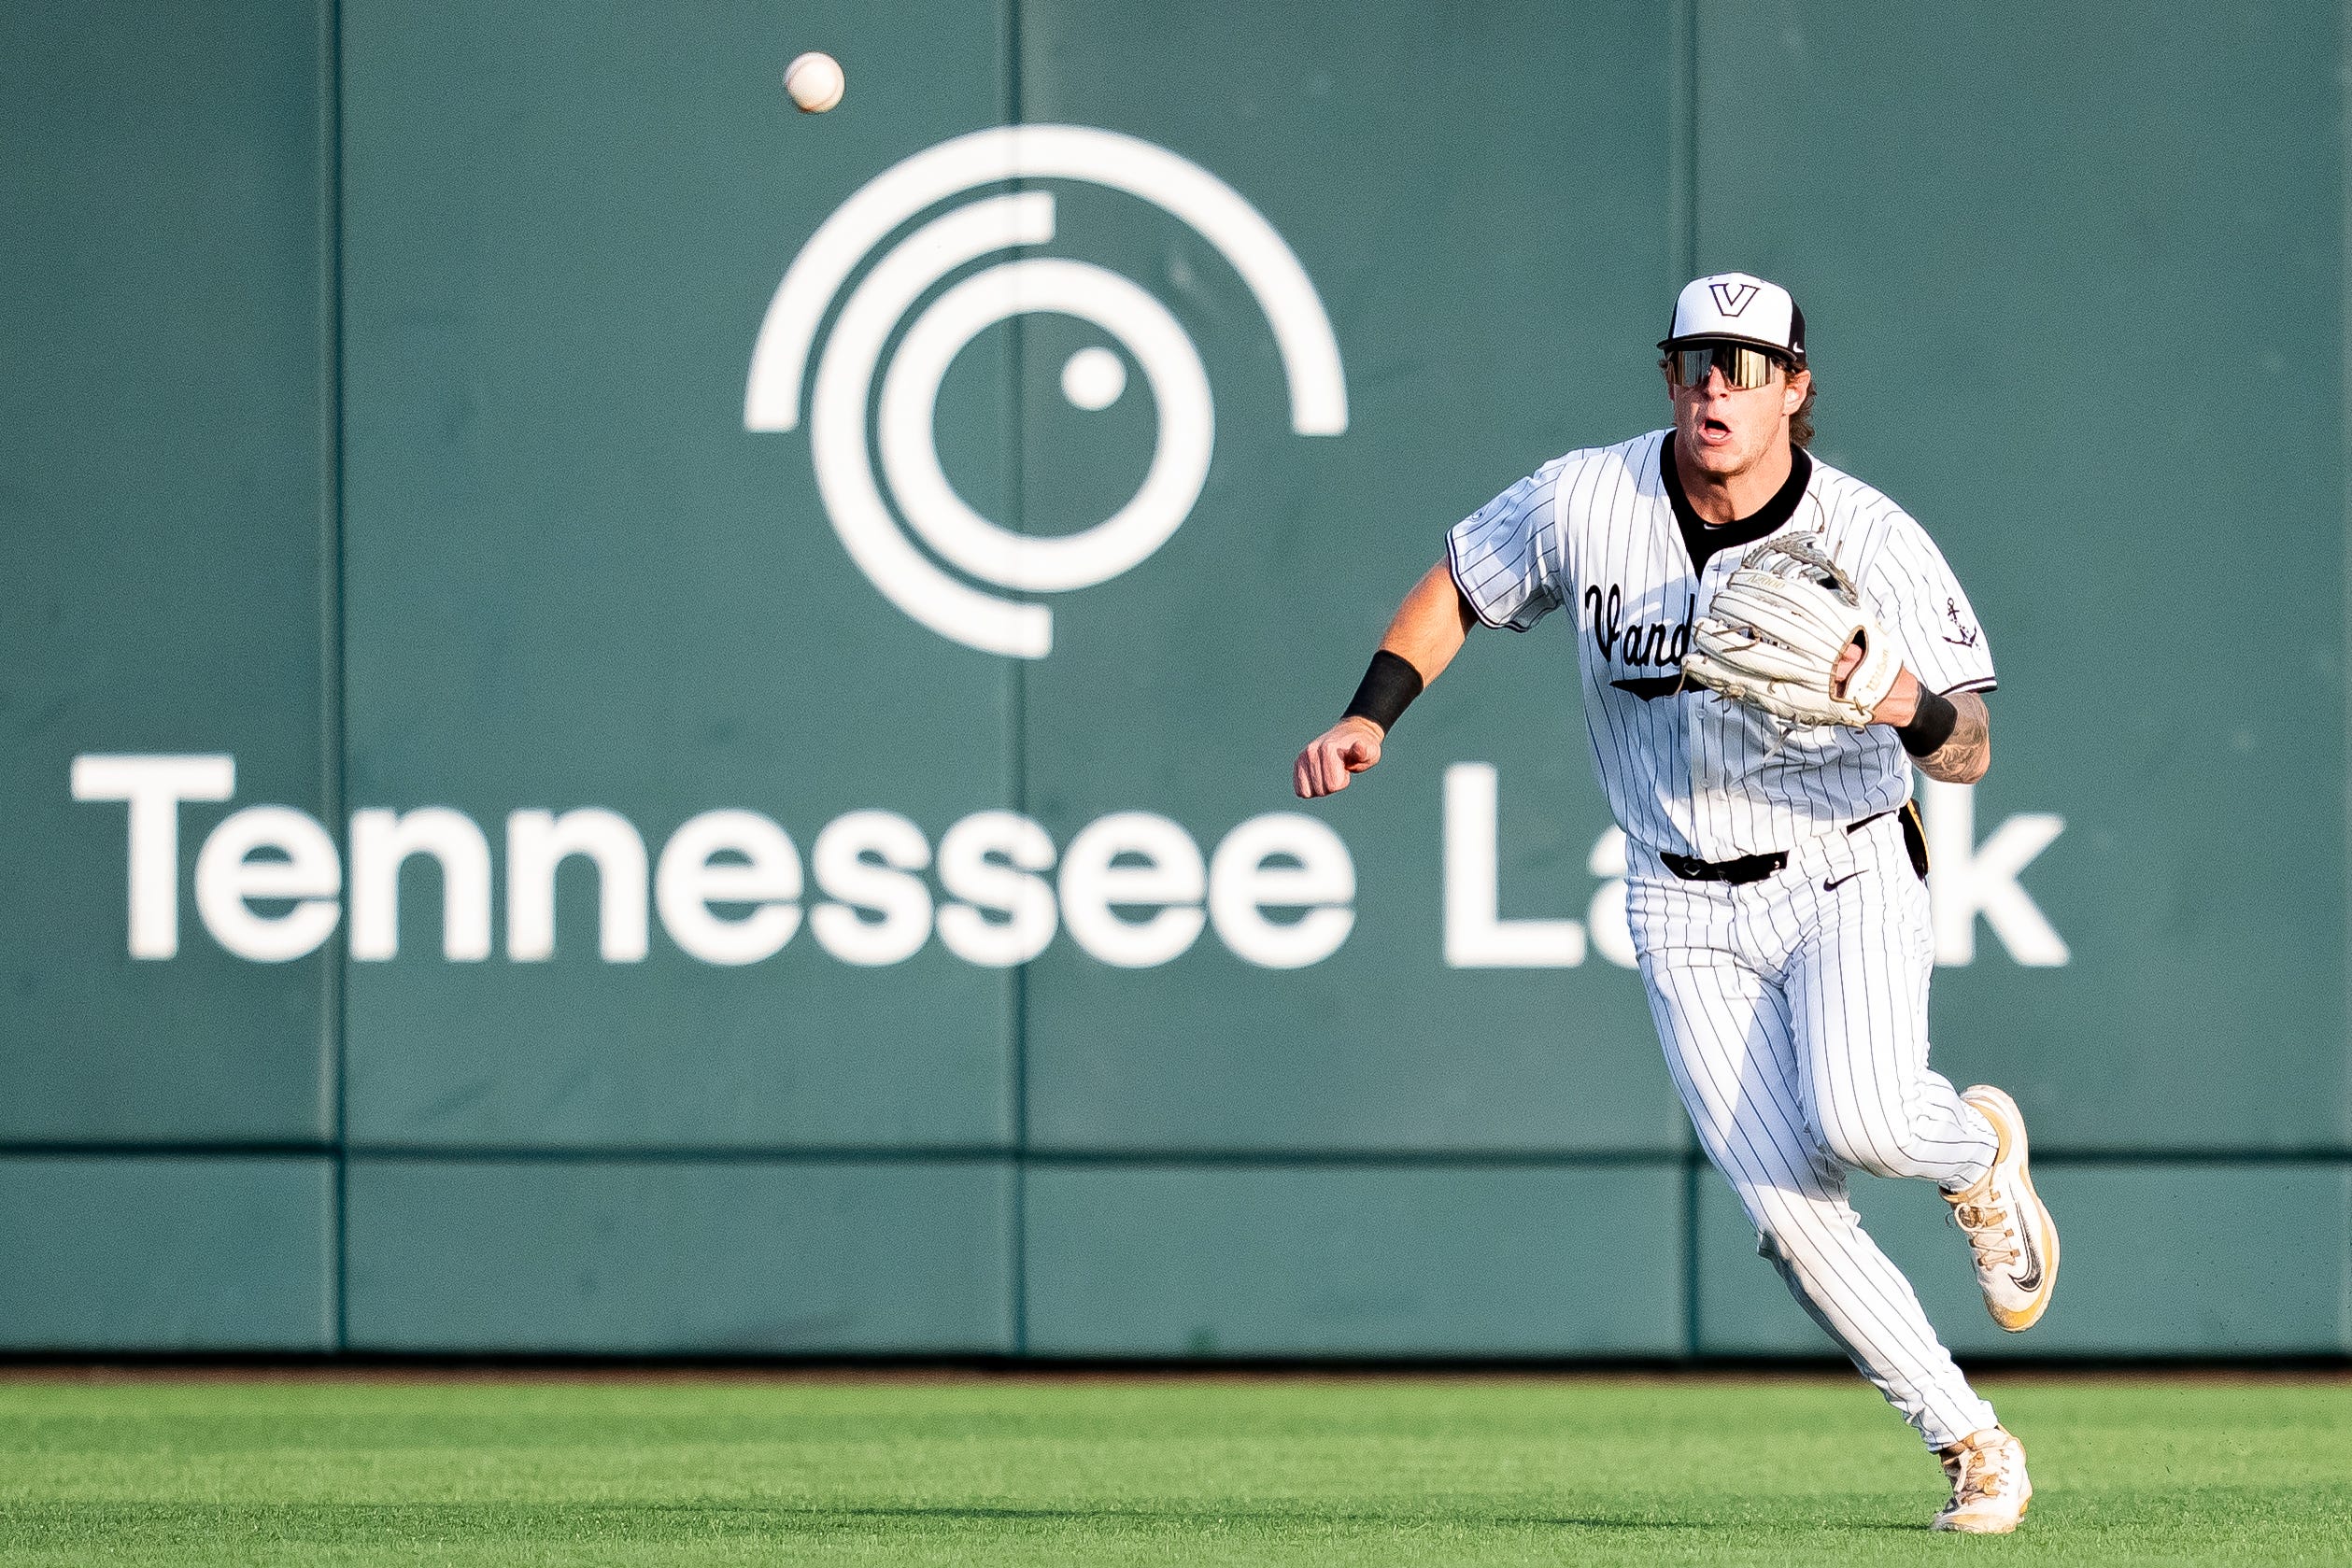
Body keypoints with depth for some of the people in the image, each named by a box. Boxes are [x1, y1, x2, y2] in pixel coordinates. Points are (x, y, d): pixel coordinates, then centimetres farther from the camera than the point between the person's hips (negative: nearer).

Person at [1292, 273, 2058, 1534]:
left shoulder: (1871, 540, -15)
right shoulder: (1584, 503, -9)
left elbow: (1970, 752, -17)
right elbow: (1457, 586, 9)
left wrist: (1900, 701, -39)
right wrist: (1368, 719, -4)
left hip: (1846, 877, -2)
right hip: (1688, 913, 2)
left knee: (1857, 1119, -30)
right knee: (1789, 1211, -11)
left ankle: (1978, 1150, 8)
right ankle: (1974, 1449, 4)